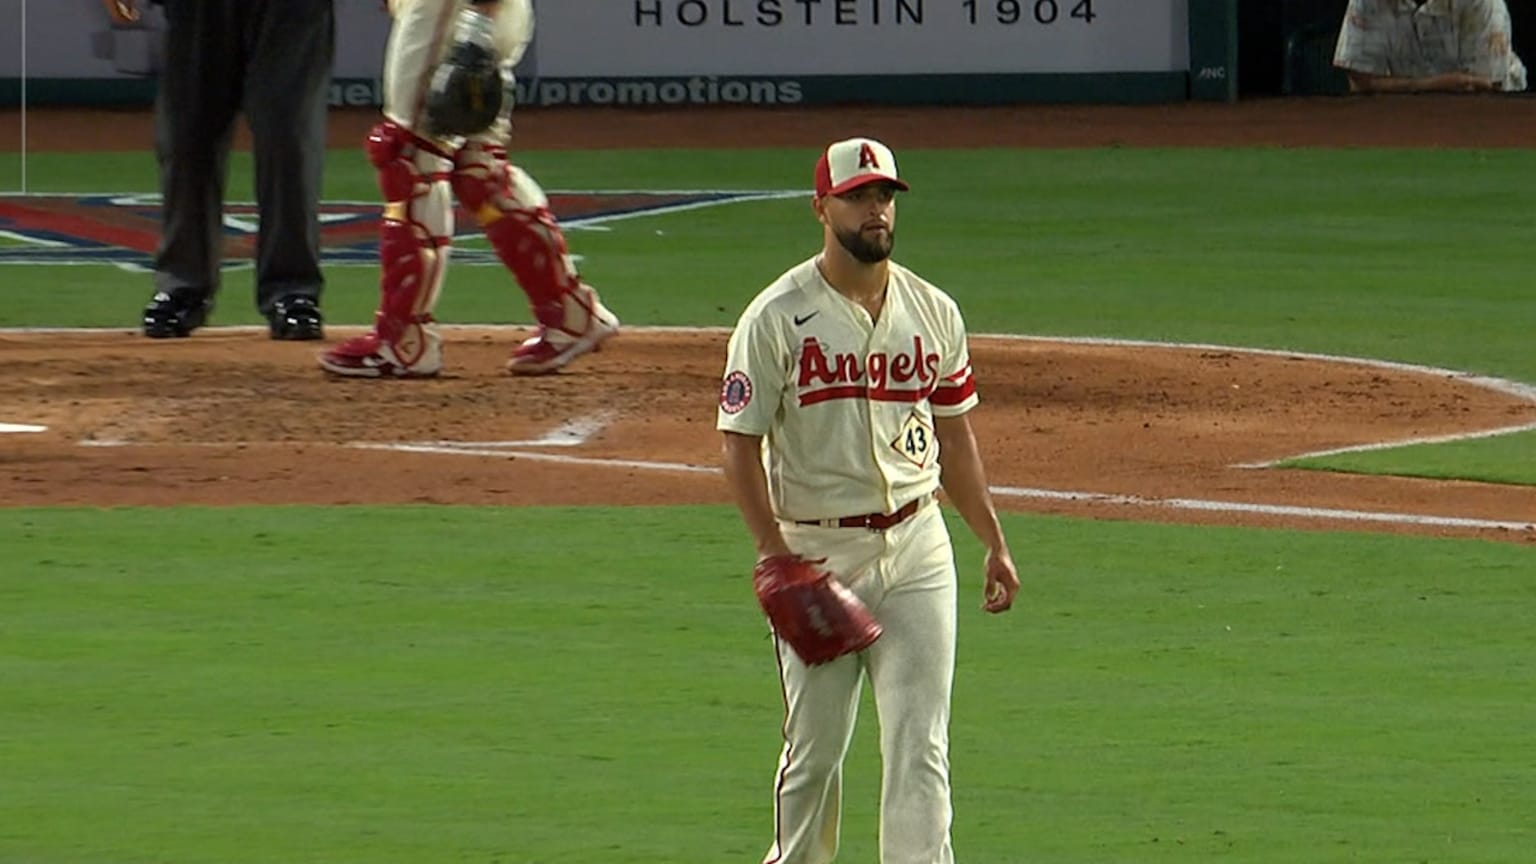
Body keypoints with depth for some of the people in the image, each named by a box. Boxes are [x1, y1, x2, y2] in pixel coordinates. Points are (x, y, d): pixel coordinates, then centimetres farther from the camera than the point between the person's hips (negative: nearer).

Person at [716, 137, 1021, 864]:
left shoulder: (932, 312, 7)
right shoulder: (777, 318, -6)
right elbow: (739, 442, -7)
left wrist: (994, 544, 13)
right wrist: (776, 556, -17)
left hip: (915, 550, 3)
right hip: (816, 551, -3)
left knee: (919, 745, -4)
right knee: (815, 745, 6)